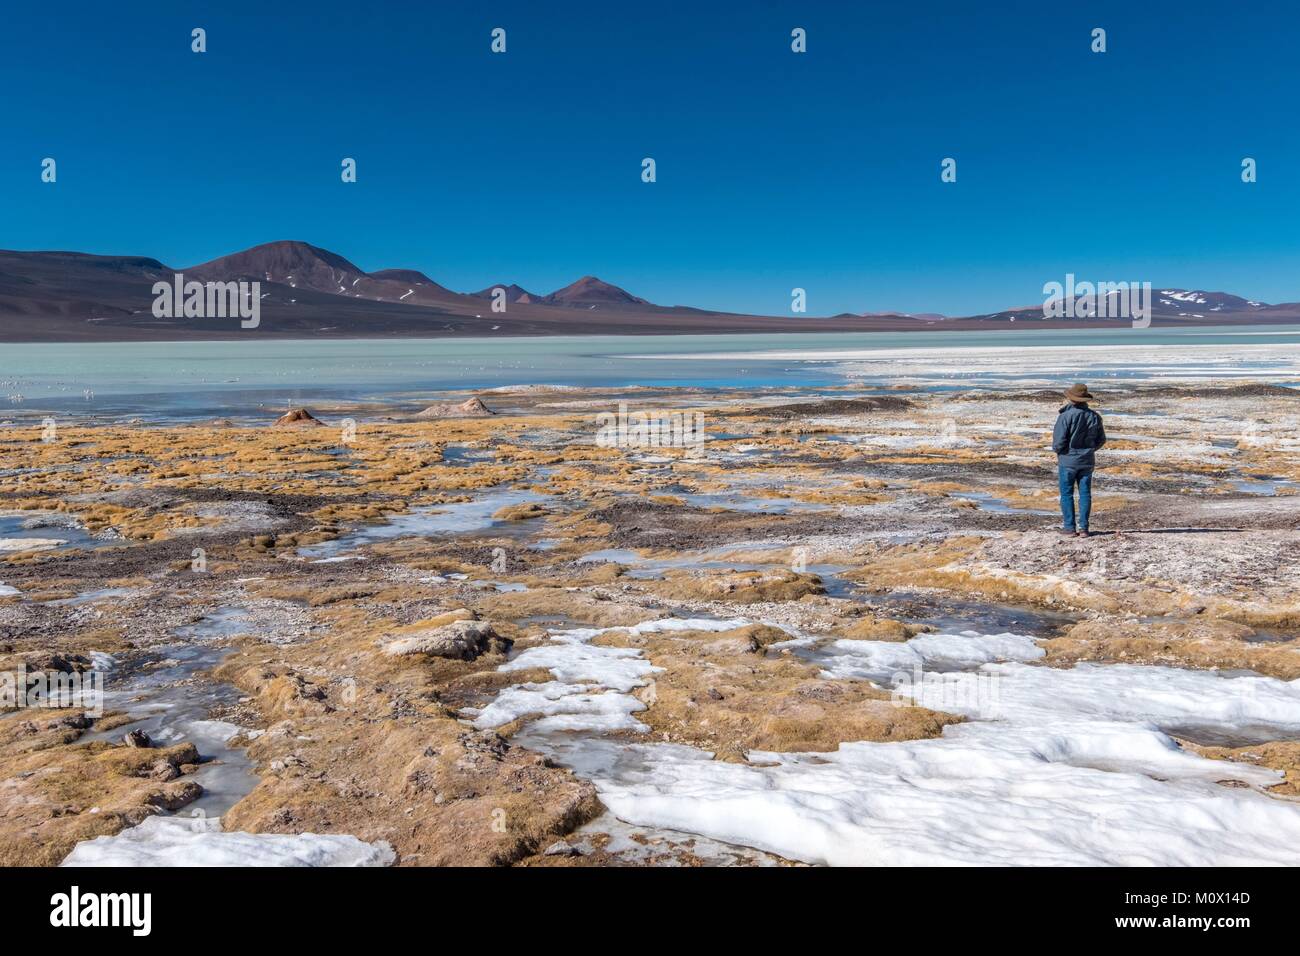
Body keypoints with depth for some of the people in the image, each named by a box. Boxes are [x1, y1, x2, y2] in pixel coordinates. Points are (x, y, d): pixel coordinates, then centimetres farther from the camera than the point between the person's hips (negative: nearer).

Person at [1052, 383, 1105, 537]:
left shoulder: (1066, 415, -17)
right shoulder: (1095, 416, 0)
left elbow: (1059, 440, -18)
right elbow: (1101, 439, 8)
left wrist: (1057, 450, 3)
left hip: (1068, 460, -4)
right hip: (1087, 461, 4)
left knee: (1067, 494, 5)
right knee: (1085, 493, 8)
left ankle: (1069, 526, 6)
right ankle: (1083, 527, 8)